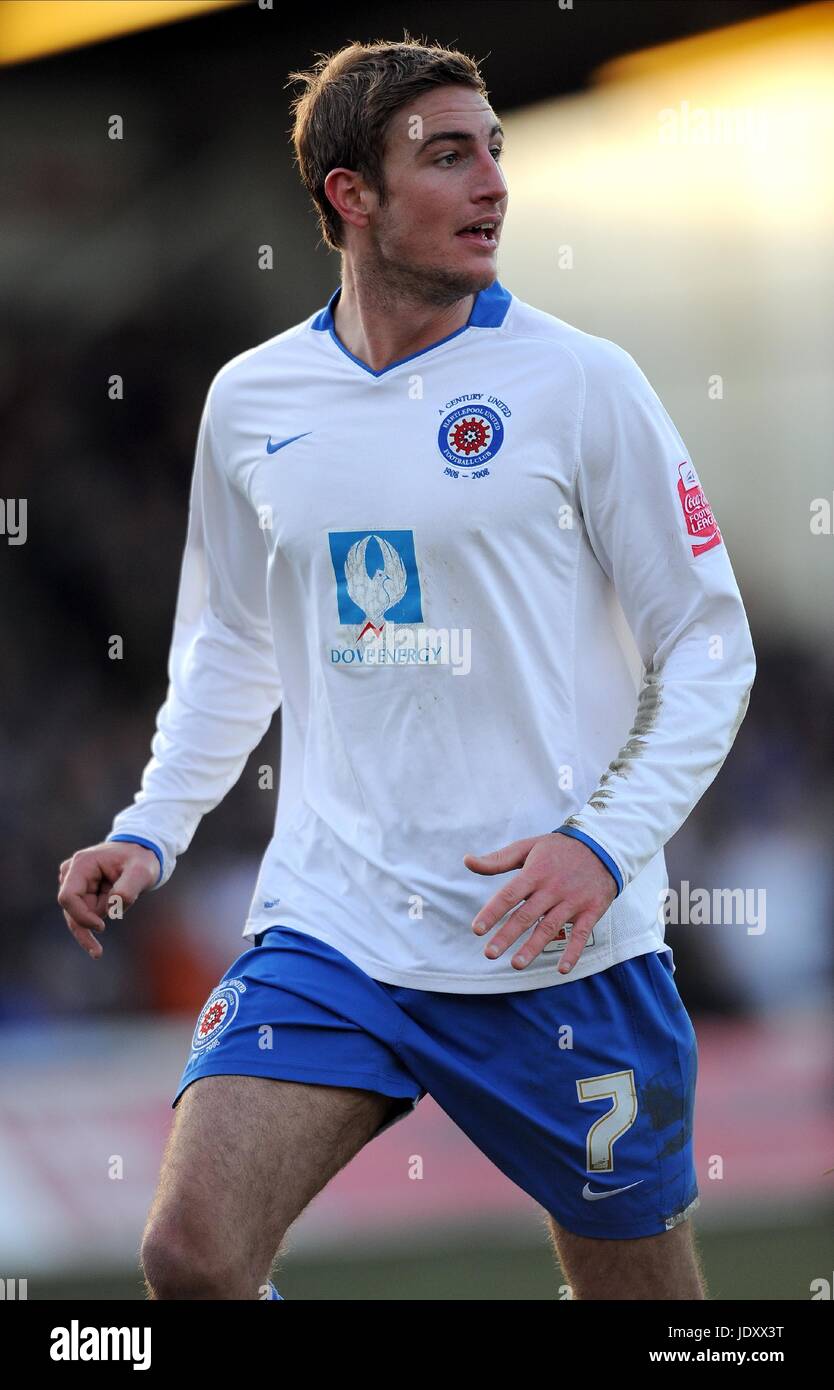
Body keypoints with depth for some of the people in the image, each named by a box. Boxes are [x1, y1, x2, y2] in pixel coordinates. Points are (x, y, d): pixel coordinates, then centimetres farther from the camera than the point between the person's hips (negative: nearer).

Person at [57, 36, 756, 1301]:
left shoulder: (579, 383, -5)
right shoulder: (250, 401, 7)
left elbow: (711, 650, -2)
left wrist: (608, 846, -15)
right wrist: (152, 831, 10)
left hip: (557, 950, -2)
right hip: (328, 932, 2)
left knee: (638, 1280, 7)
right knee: (194, 1253, -15)